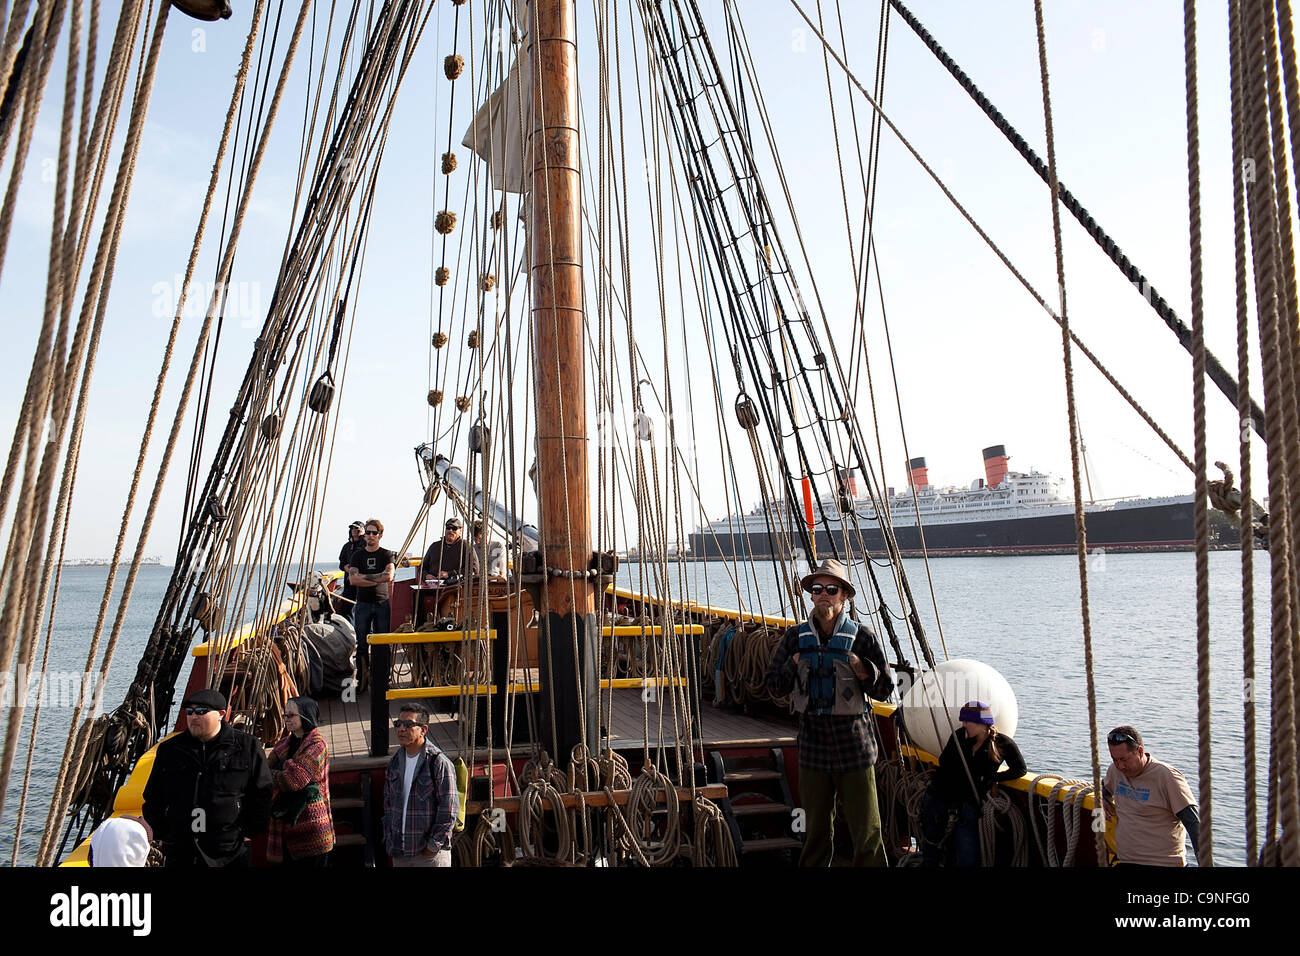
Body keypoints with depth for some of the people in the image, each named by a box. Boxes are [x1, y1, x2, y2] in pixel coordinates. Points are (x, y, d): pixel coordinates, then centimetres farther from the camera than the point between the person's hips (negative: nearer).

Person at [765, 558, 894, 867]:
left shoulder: (862, 637, -4)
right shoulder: (796, 638, 3)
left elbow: (884, 691, -2)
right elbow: (774, 687, 6)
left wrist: (864, 670, -20)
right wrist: (793, 665, -11)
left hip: (853, 742, -3)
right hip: (813, 742, 3)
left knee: (866, 829, 0)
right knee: (815, 829, 14)